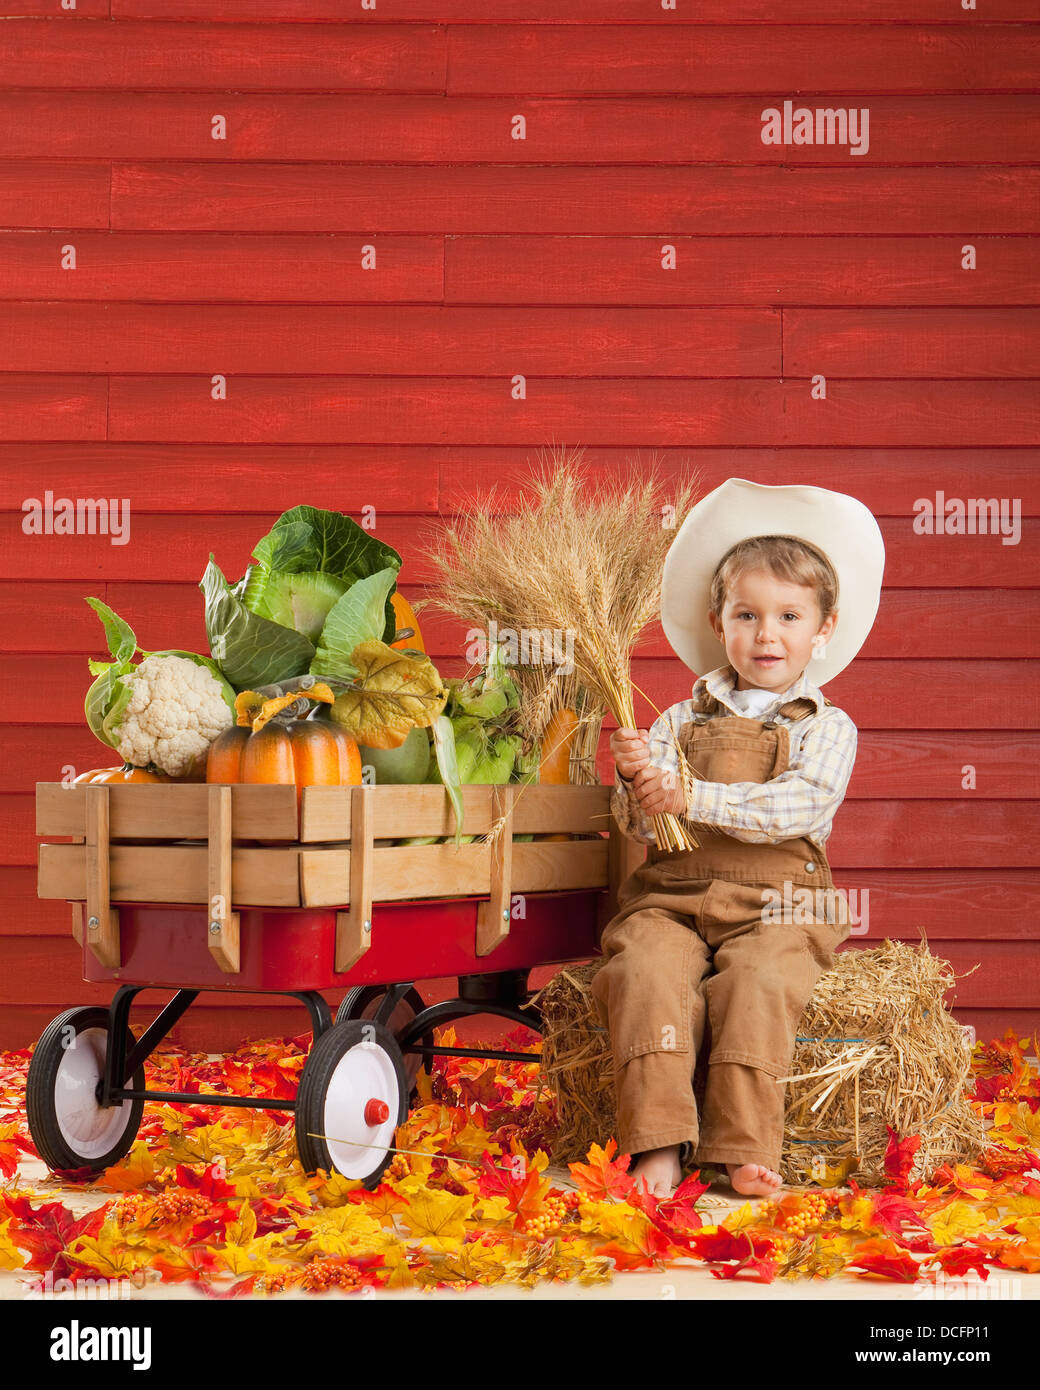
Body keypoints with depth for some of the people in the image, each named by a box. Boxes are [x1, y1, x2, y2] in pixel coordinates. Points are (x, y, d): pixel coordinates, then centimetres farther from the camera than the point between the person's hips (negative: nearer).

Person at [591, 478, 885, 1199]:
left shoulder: (827, 727, 7)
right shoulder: (682, 721, 14)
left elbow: (799, 807, -11)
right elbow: (641, 825, 9)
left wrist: (693, 798, -16)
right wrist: (637, 780, -14)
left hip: (775, 902, -2)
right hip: (670, 893, 2)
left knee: (756, 981, -32)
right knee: (646, 971, -28)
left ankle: (746, 1148, -26)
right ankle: (660, 1144, -29)